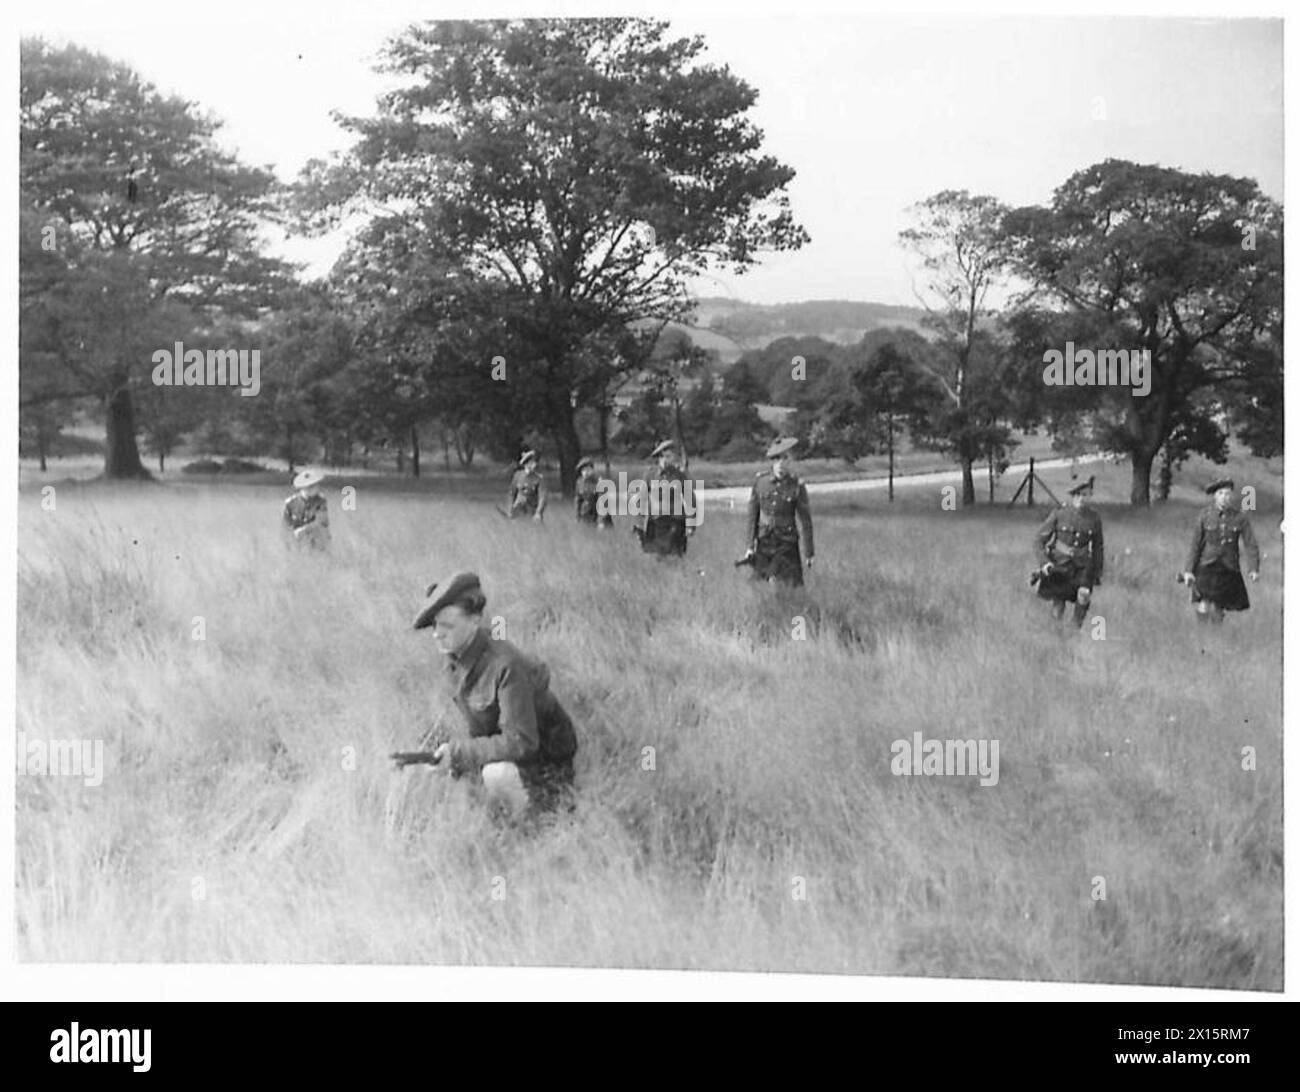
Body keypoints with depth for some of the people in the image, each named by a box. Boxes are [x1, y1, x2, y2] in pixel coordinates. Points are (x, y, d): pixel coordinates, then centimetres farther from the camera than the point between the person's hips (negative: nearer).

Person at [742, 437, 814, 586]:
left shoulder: (797, 487, -8)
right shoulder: (761, 481, -3)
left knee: (793, 585, -5)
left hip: (787, 545, -2)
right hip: (764, 543, 2)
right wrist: (749, 546, -1)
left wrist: (808, 554, 2)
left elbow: (805, 521, -1)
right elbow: (752, 515, 3)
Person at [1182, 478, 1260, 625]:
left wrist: (1253, 569, -14)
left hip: (1229, 568, 1)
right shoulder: (1204, 514, -7)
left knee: (1217, 610, 5)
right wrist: (1188, 570, -9)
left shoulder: (1240, 517, -5)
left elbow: (1251, 545, -2)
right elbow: (1195, 544, -4)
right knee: (1204, 606, -16)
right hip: (1206, 566, -1)